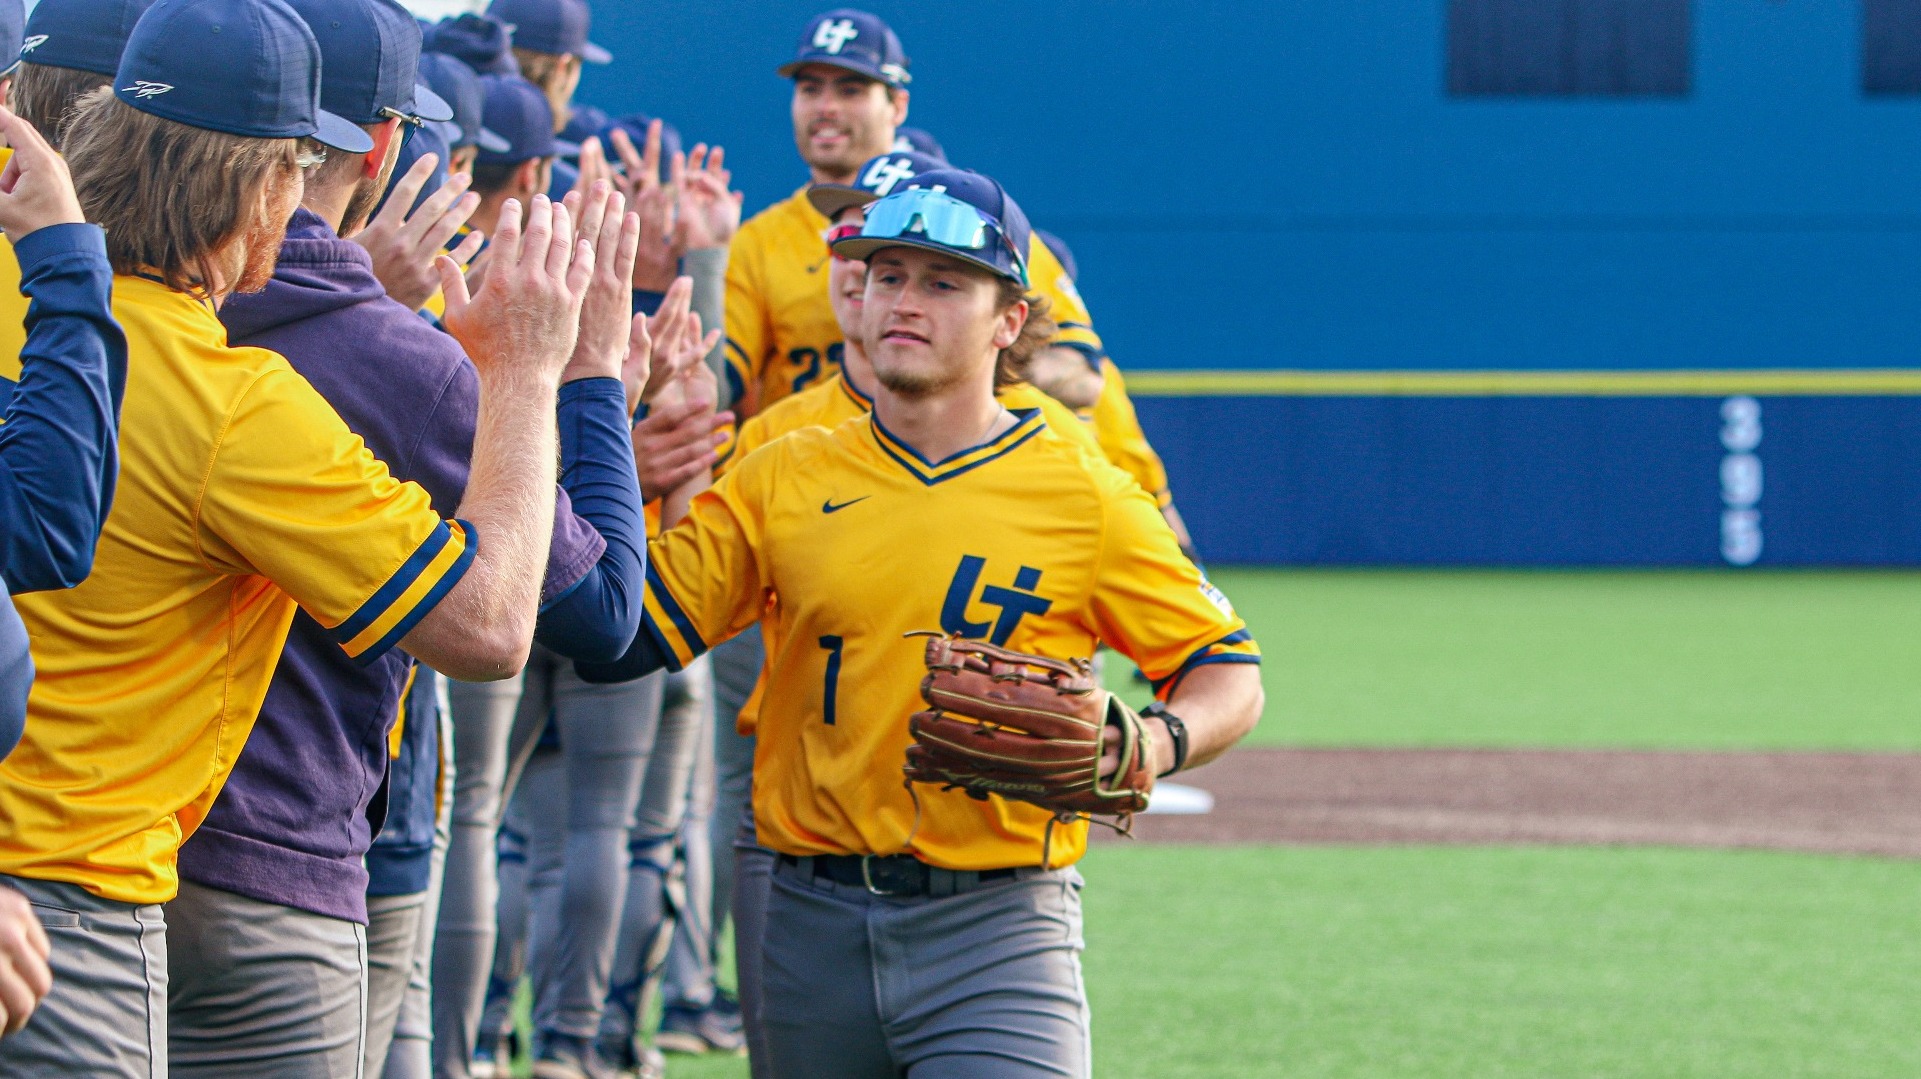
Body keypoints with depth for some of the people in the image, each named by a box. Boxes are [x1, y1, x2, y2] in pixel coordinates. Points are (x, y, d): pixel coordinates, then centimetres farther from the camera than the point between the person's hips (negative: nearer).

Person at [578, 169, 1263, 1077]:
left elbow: (1229, 669, 6)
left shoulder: (1084, 497, 2)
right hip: (813, 925, 3)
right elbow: (619, 642, 4)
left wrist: (1154, 746, -15)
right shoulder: (781, 480, 8)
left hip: (994, 928, -3)